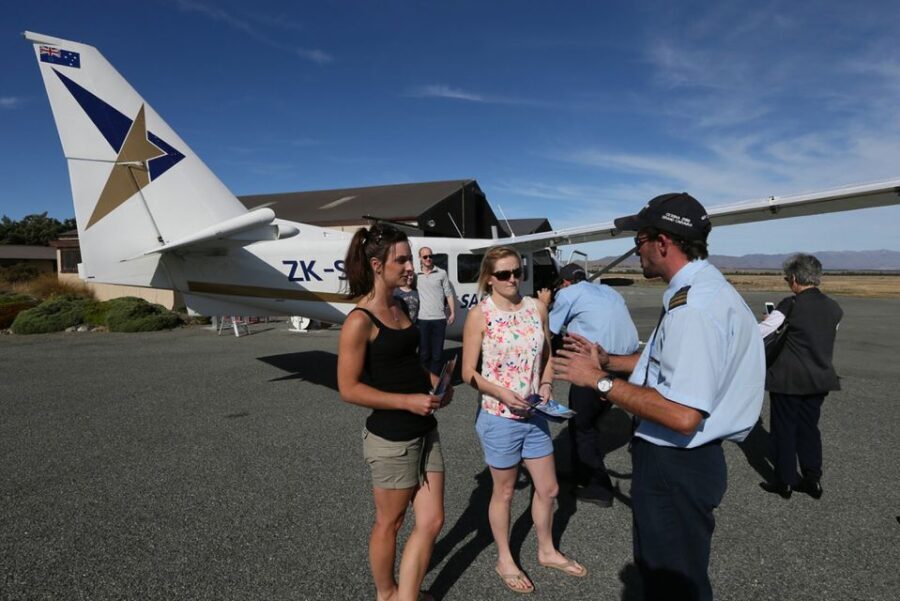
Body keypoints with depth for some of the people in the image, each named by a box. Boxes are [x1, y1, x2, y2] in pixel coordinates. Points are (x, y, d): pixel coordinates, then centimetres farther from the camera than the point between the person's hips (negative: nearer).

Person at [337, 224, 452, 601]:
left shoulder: (400, 308, 6)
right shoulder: (360, 321, -18)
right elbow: (349, 388, -18)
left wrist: (435, 383, 1)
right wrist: (408, 401, -22)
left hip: (424, 429, 8)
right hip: (391, 438, -7)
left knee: (431, 522, 12)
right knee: (389, 523, 15)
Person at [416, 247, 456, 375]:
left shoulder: (442, 273, 4)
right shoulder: (416, 275, 6)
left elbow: (449, 294, 6)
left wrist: (452, 313, 1)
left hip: (439, 318, 0)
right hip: (422, 319, 1)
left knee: (437, 353, 6)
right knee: (424, 352, 8)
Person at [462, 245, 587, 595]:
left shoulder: (537, 308, -1)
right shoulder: (479, 315, -14)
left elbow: (546, 356, 10)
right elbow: (469, 373, -12)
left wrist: (545, 385, -7)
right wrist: (502, 393, -23)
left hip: (535, 415, 5)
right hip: (499, 418, -5)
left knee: (548, 488, 18)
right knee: (504, 492, 14)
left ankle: (547, 551, 43)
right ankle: (504, 560, 37)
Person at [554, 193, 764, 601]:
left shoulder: (694, 307, -28)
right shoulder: (700, 289, 6)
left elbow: (683, 415, -34)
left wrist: (599, 380, -25)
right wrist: (607, 361, 11)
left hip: (675, 467, -10)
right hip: (674, 460, 10)